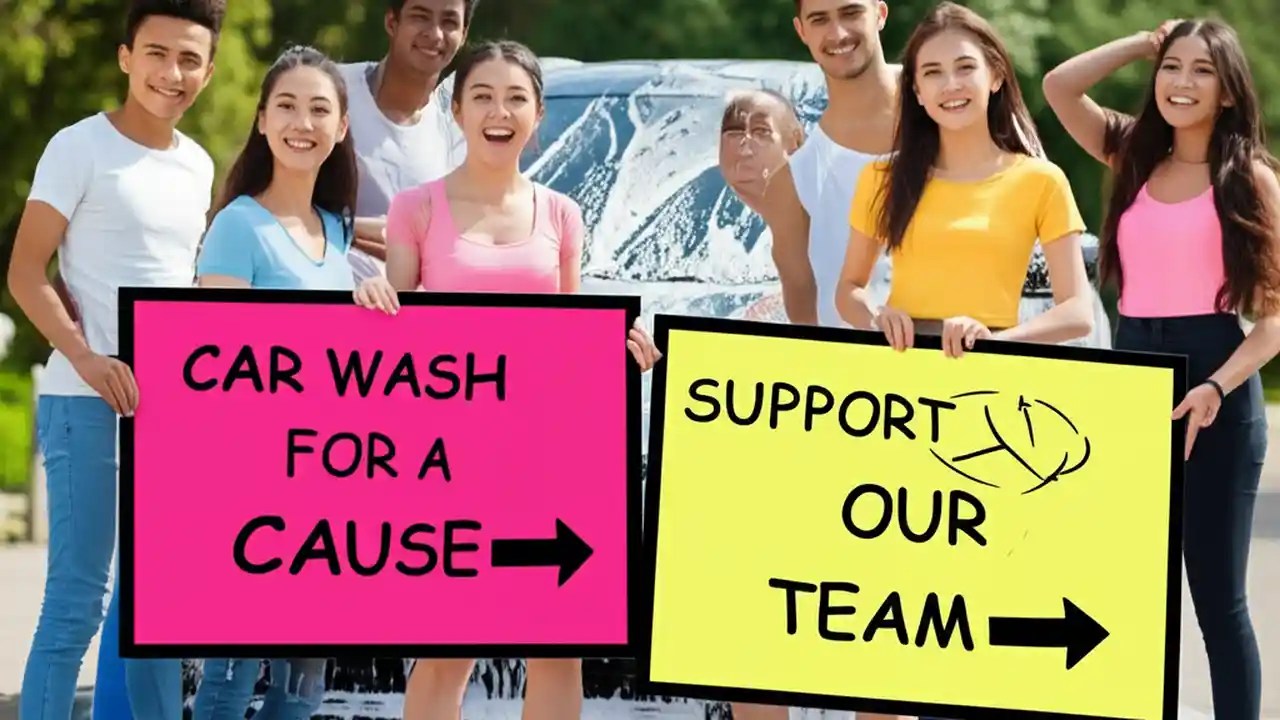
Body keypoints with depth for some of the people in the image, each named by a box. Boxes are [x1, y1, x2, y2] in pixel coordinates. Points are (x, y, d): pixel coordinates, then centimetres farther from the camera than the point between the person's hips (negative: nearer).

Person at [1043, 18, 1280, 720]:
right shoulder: (1133, 157, 10)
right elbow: (1059, 87, -1)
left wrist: (1217, 387, -19)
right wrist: (1143, 44, 3)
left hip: (1215, 391, -4)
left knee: (1216, 592, 1)